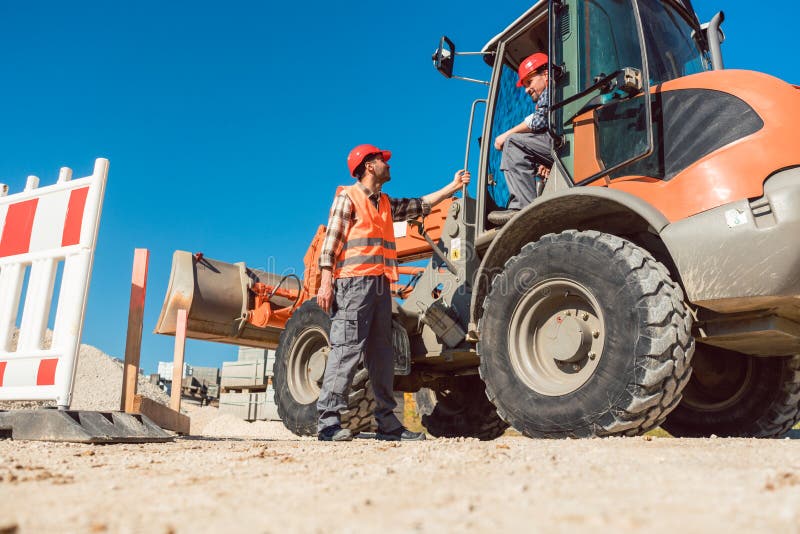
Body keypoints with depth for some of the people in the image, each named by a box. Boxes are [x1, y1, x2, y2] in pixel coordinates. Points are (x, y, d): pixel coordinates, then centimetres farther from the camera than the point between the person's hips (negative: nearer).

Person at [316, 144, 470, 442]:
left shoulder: (386, 204, 24)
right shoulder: (348, 196, 3)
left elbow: (420, 206, 30)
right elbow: (331, 240, -5)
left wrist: (453, 186, 31)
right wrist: (326, 282, -14)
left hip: (380, 284, 8)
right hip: (354, 281, -8)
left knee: (381, 353, 7)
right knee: (346, 349, -13)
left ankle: (387, 423, 11)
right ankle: (328, 422, -11)